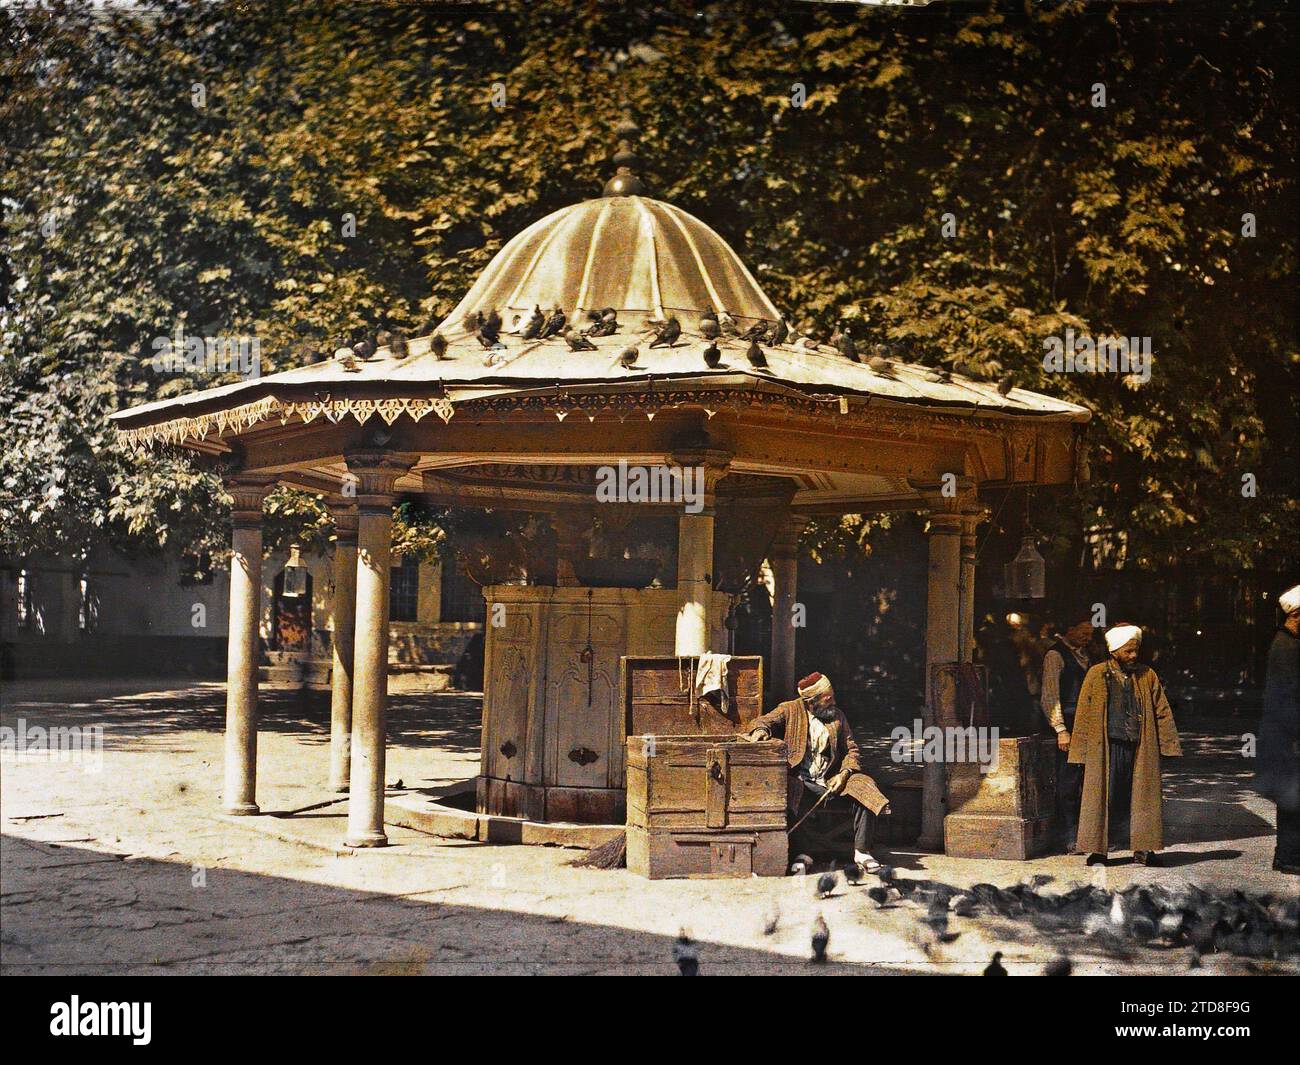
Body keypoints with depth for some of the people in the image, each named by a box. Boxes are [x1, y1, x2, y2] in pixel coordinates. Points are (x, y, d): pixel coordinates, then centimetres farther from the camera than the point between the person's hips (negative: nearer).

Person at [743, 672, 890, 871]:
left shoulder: (838, 716, 15)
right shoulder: (790, 710, 7)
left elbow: (852, 750, 14)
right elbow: (765, 720, -3)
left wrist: (844, 773, -6)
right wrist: (761, 730, -28)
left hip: (831, 781, 3)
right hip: (800, 782, -3)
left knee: (863, 788, -22)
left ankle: (861, 852, -16)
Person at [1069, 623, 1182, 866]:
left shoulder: (1147, 676, 7)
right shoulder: (1096, 675, 0)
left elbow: (1162, 712, 9)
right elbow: (1083, 714, 1)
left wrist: (1167, 745, 2)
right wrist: (1082, 752, -3)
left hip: (1140, 748, 2)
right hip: (1106, 747, -2)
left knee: (1142, 797, 4)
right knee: (1102, 796, 0)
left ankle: (1143, 849, 12)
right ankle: (1097, 848, 7)